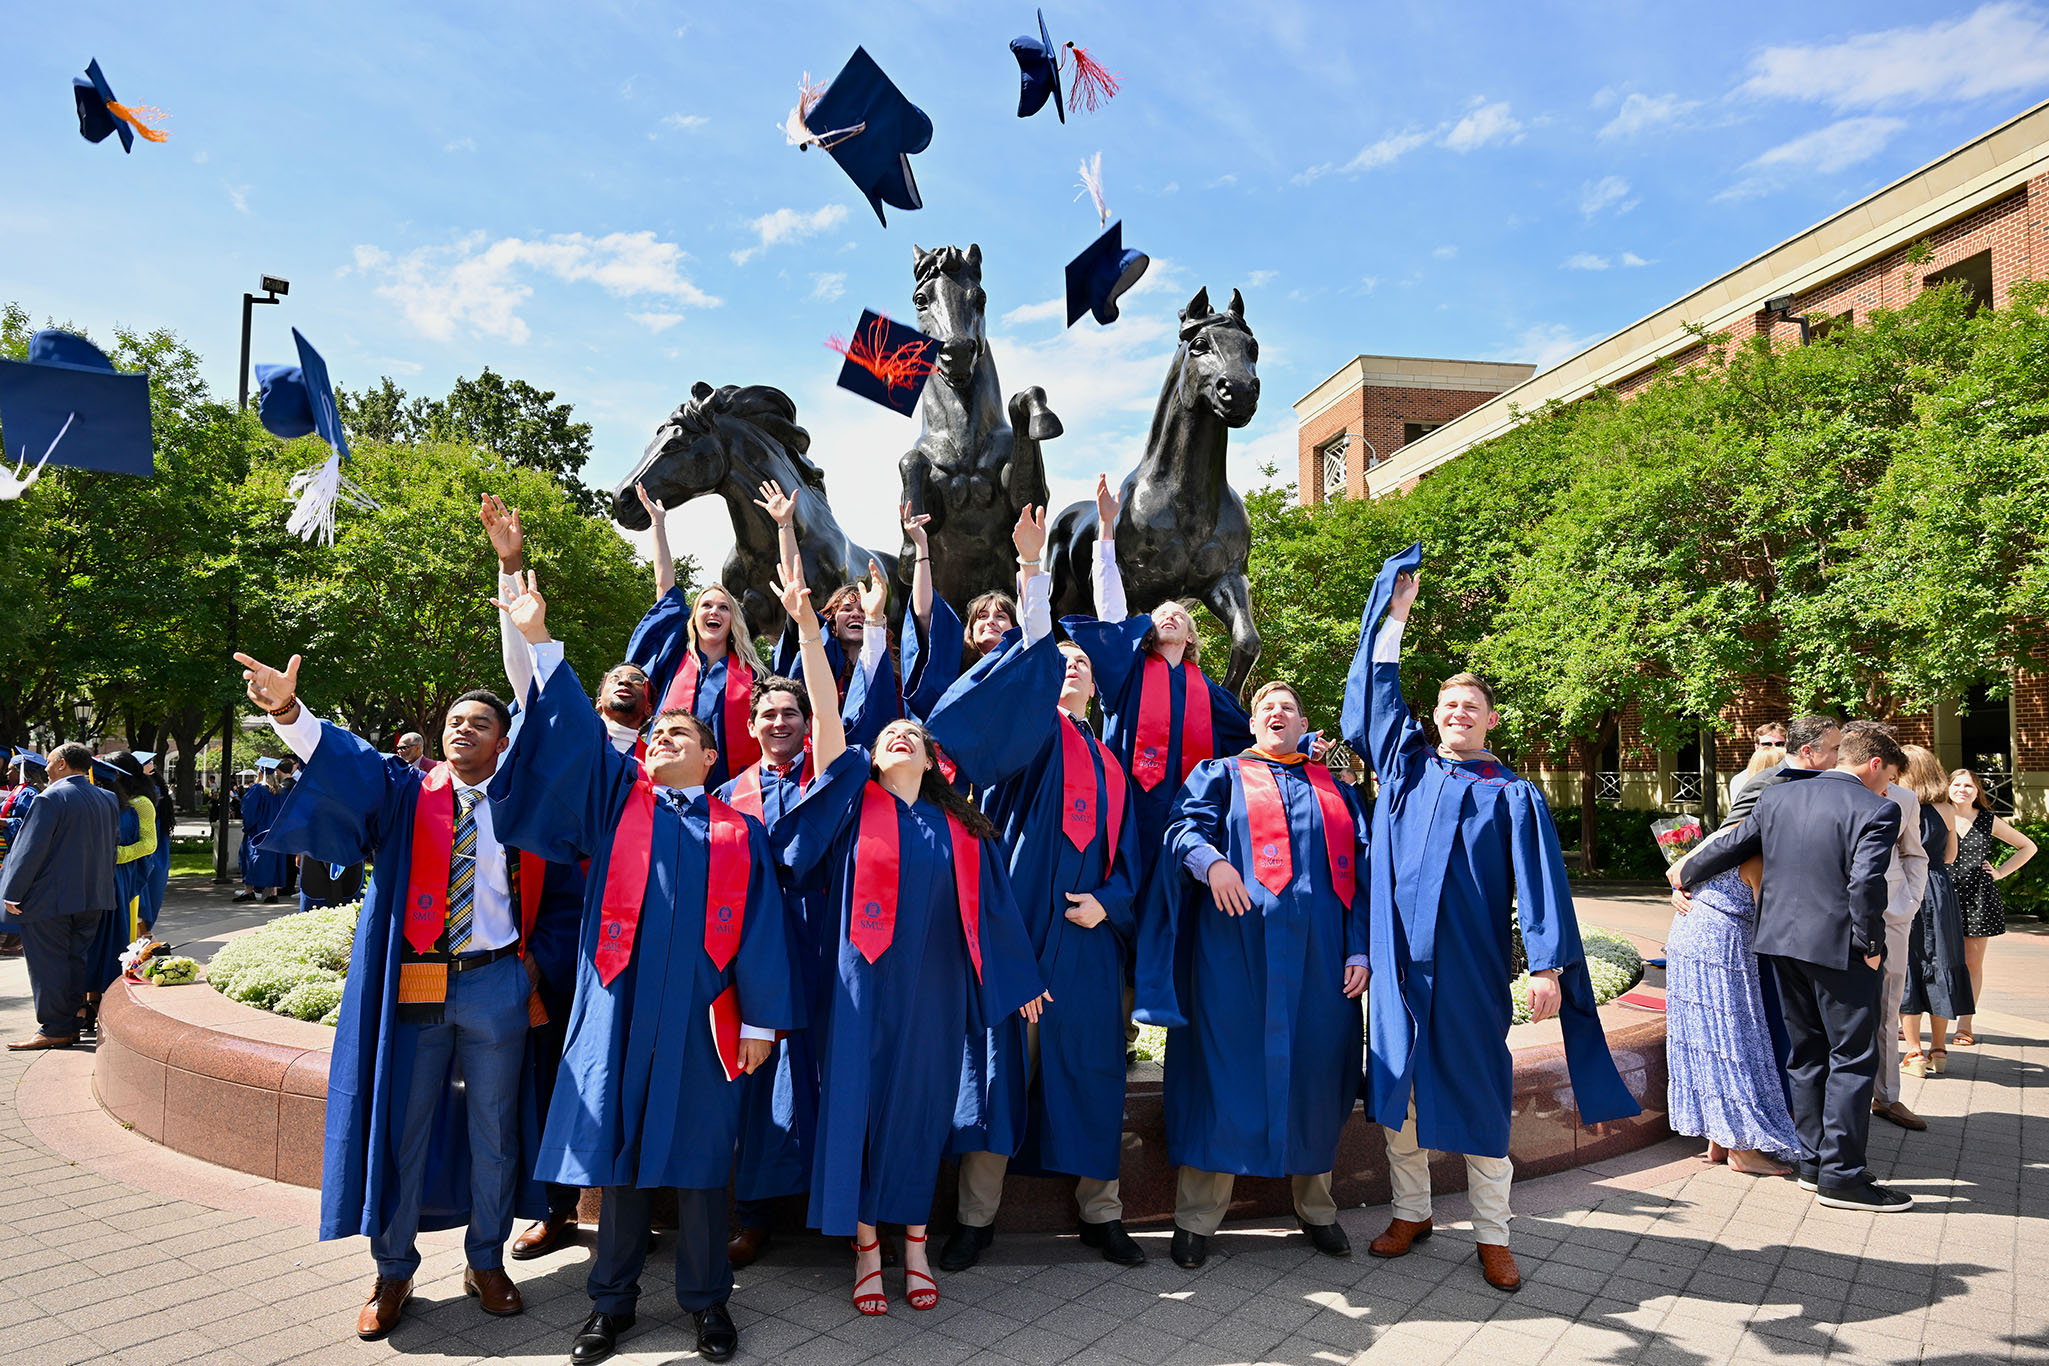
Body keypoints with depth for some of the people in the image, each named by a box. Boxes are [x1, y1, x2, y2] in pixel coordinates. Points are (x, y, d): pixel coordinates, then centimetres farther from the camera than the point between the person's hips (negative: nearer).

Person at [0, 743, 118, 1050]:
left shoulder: (52, 798, -15)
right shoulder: (107, 800, 7)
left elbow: (31, 849, -15)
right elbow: (110, 848, 15)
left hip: (49, 898, -7)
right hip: (92, 898, 7)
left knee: (47, 965, 1)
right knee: (75, 960, 14)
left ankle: (54, 1030, 5)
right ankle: (71, 1024, 19)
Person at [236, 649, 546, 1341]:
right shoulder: (408, 791, 1)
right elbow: (348, 763, -14)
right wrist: (289, 711, -31)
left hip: (495, 985, 0)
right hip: (414, 986, 0)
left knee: (493, 1132, 10)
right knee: (399, 1129, 8)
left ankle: (486, 1260, 28)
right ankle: (393, 1271, 25)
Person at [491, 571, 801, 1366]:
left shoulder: (739, 833, 7)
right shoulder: (615, 801, 10)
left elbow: (760, 927, 4)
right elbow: (573, 735, 0)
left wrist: (760, 1022, -2)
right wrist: (539, 641, -9)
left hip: (700, 1020, -1)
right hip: (619, 1009, 1)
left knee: (698, 1157, 7)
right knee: (619, 1151, 8)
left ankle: (707, 1298, 22)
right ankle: (613, 1300, 24)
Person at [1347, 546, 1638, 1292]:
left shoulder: (1513, 795, 3)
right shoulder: (1406, 767, 10)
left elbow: (1539, 880, -4)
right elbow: (1376, 695, 9)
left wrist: (1549, 965, -13)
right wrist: (1393, 616, 4)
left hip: (1469, 966, -2)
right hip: (1402, 959, 2)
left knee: (1477, 1092, 5)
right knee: (1400, 1085, 9)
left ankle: (1492, 1235, 18)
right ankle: (1412, 1211, 25)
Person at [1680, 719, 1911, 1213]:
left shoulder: (1777, 797, 6)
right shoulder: (1876, 810, -11)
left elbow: (1730, 847, 12)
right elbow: (1866, 883, -22)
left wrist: (1685, 877, 28)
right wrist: (1871, 945, -10)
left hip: (1782, 940, 6)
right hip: (1839, 949, -6)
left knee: (1807, 1053, 15)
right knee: (1853, 1057, 3)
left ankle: (1813, 1162, 23)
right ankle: (1841, 1175, 5)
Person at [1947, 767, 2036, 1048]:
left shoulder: (1989, 821, 7)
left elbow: (2028, 847, 18)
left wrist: (2000, 872, 9)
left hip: (1979, 898, 2)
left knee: (1973, 963, 4)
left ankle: (1965, 1025, 11)